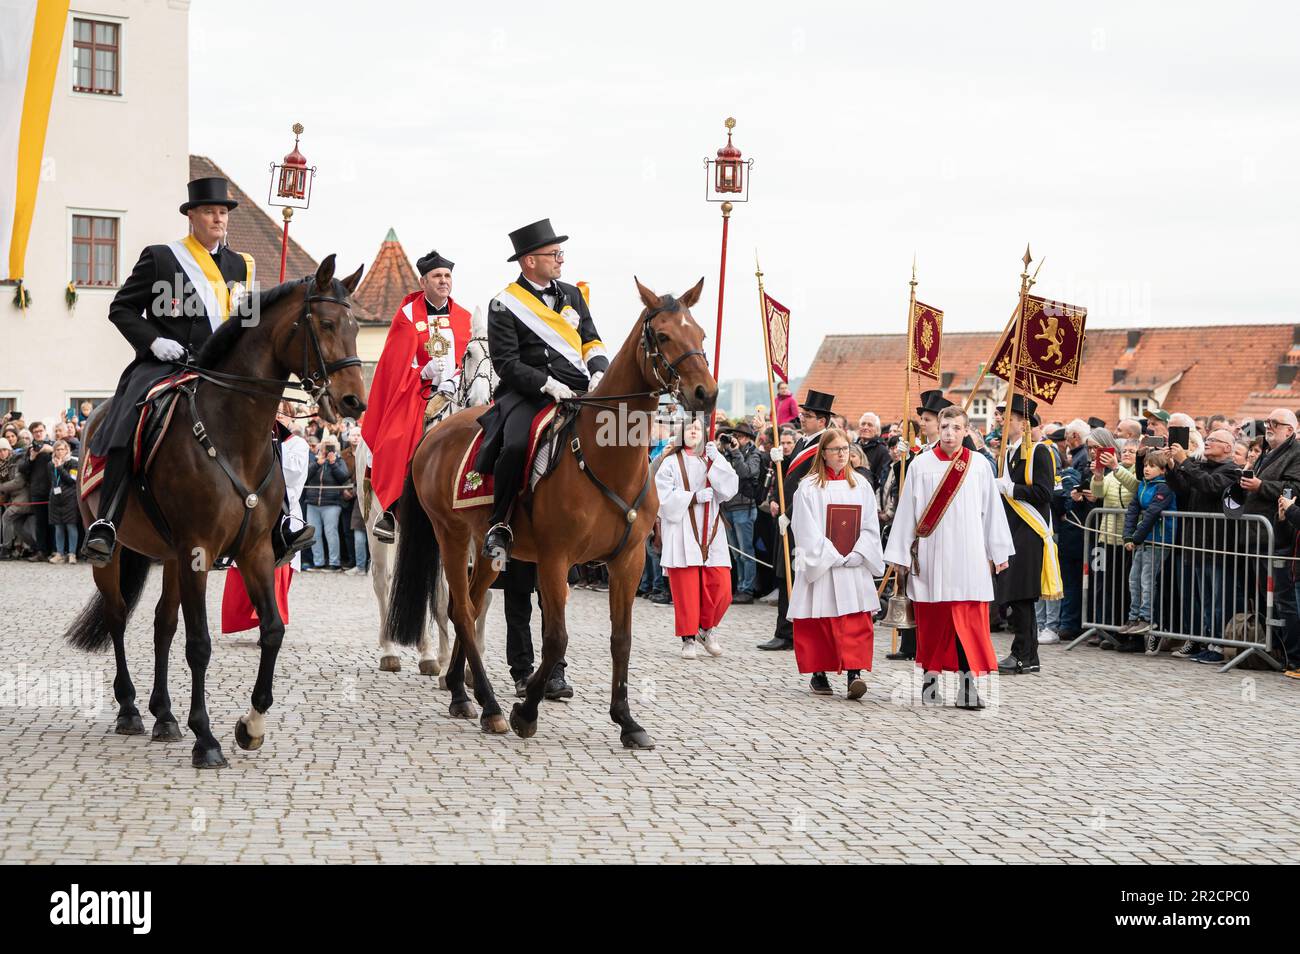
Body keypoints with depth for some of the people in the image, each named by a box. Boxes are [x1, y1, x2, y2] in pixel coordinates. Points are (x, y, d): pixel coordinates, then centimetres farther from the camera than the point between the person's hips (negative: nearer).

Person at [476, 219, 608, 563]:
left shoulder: (571, 294, 18)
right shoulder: (504, 305, -1)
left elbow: (592, 341, 20)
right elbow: (507, 364, -7)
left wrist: (599, 371, -1)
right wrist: (548, 385, -19)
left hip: (578, 390, 6)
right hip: (528, 393, -6)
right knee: (515, 446, -33)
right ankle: (499, 526, -15)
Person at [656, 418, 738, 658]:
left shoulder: (713, 463, 15)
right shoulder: (671, 463, 5)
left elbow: (730, 488, -2)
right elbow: (664, 497, -6)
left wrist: (716, 459, -9)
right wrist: (695, 497, -12)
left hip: (710, 535, 3)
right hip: (682, 536, -3)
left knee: (720, 588, -4)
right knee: (685, 589, -5)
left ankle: (706, 629, 19)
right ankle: (688, 638, 7)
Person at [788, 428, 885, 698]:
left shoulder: (861, 484, 10)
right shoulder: (809, 486, 0)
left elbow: (870, 527, 8)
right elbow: (807, 530, -6)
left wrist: (856, 555, -7)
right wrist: (833, 557, -12)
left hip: (855, 568, 2)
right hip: (819, 567, -2)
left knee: (857, 622, -9)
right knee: (818, 623, 3)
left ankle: (854, 674, -15)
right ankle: (818, 674, 14)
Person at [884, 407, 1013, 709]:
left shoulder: (979, 466, 4)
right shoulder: (921, 465, 2)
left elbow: (992, 511, 9)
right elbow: (906, 511, 4)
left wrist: (999, 553, 11)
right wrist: (901, 556, 3)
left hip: (968, 556, 0)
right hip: (930, 556, 0)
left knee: (969, 620, -5)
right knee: (932, 620, 7)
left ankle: (968, 685, -3)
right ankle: (931, 676, 20)